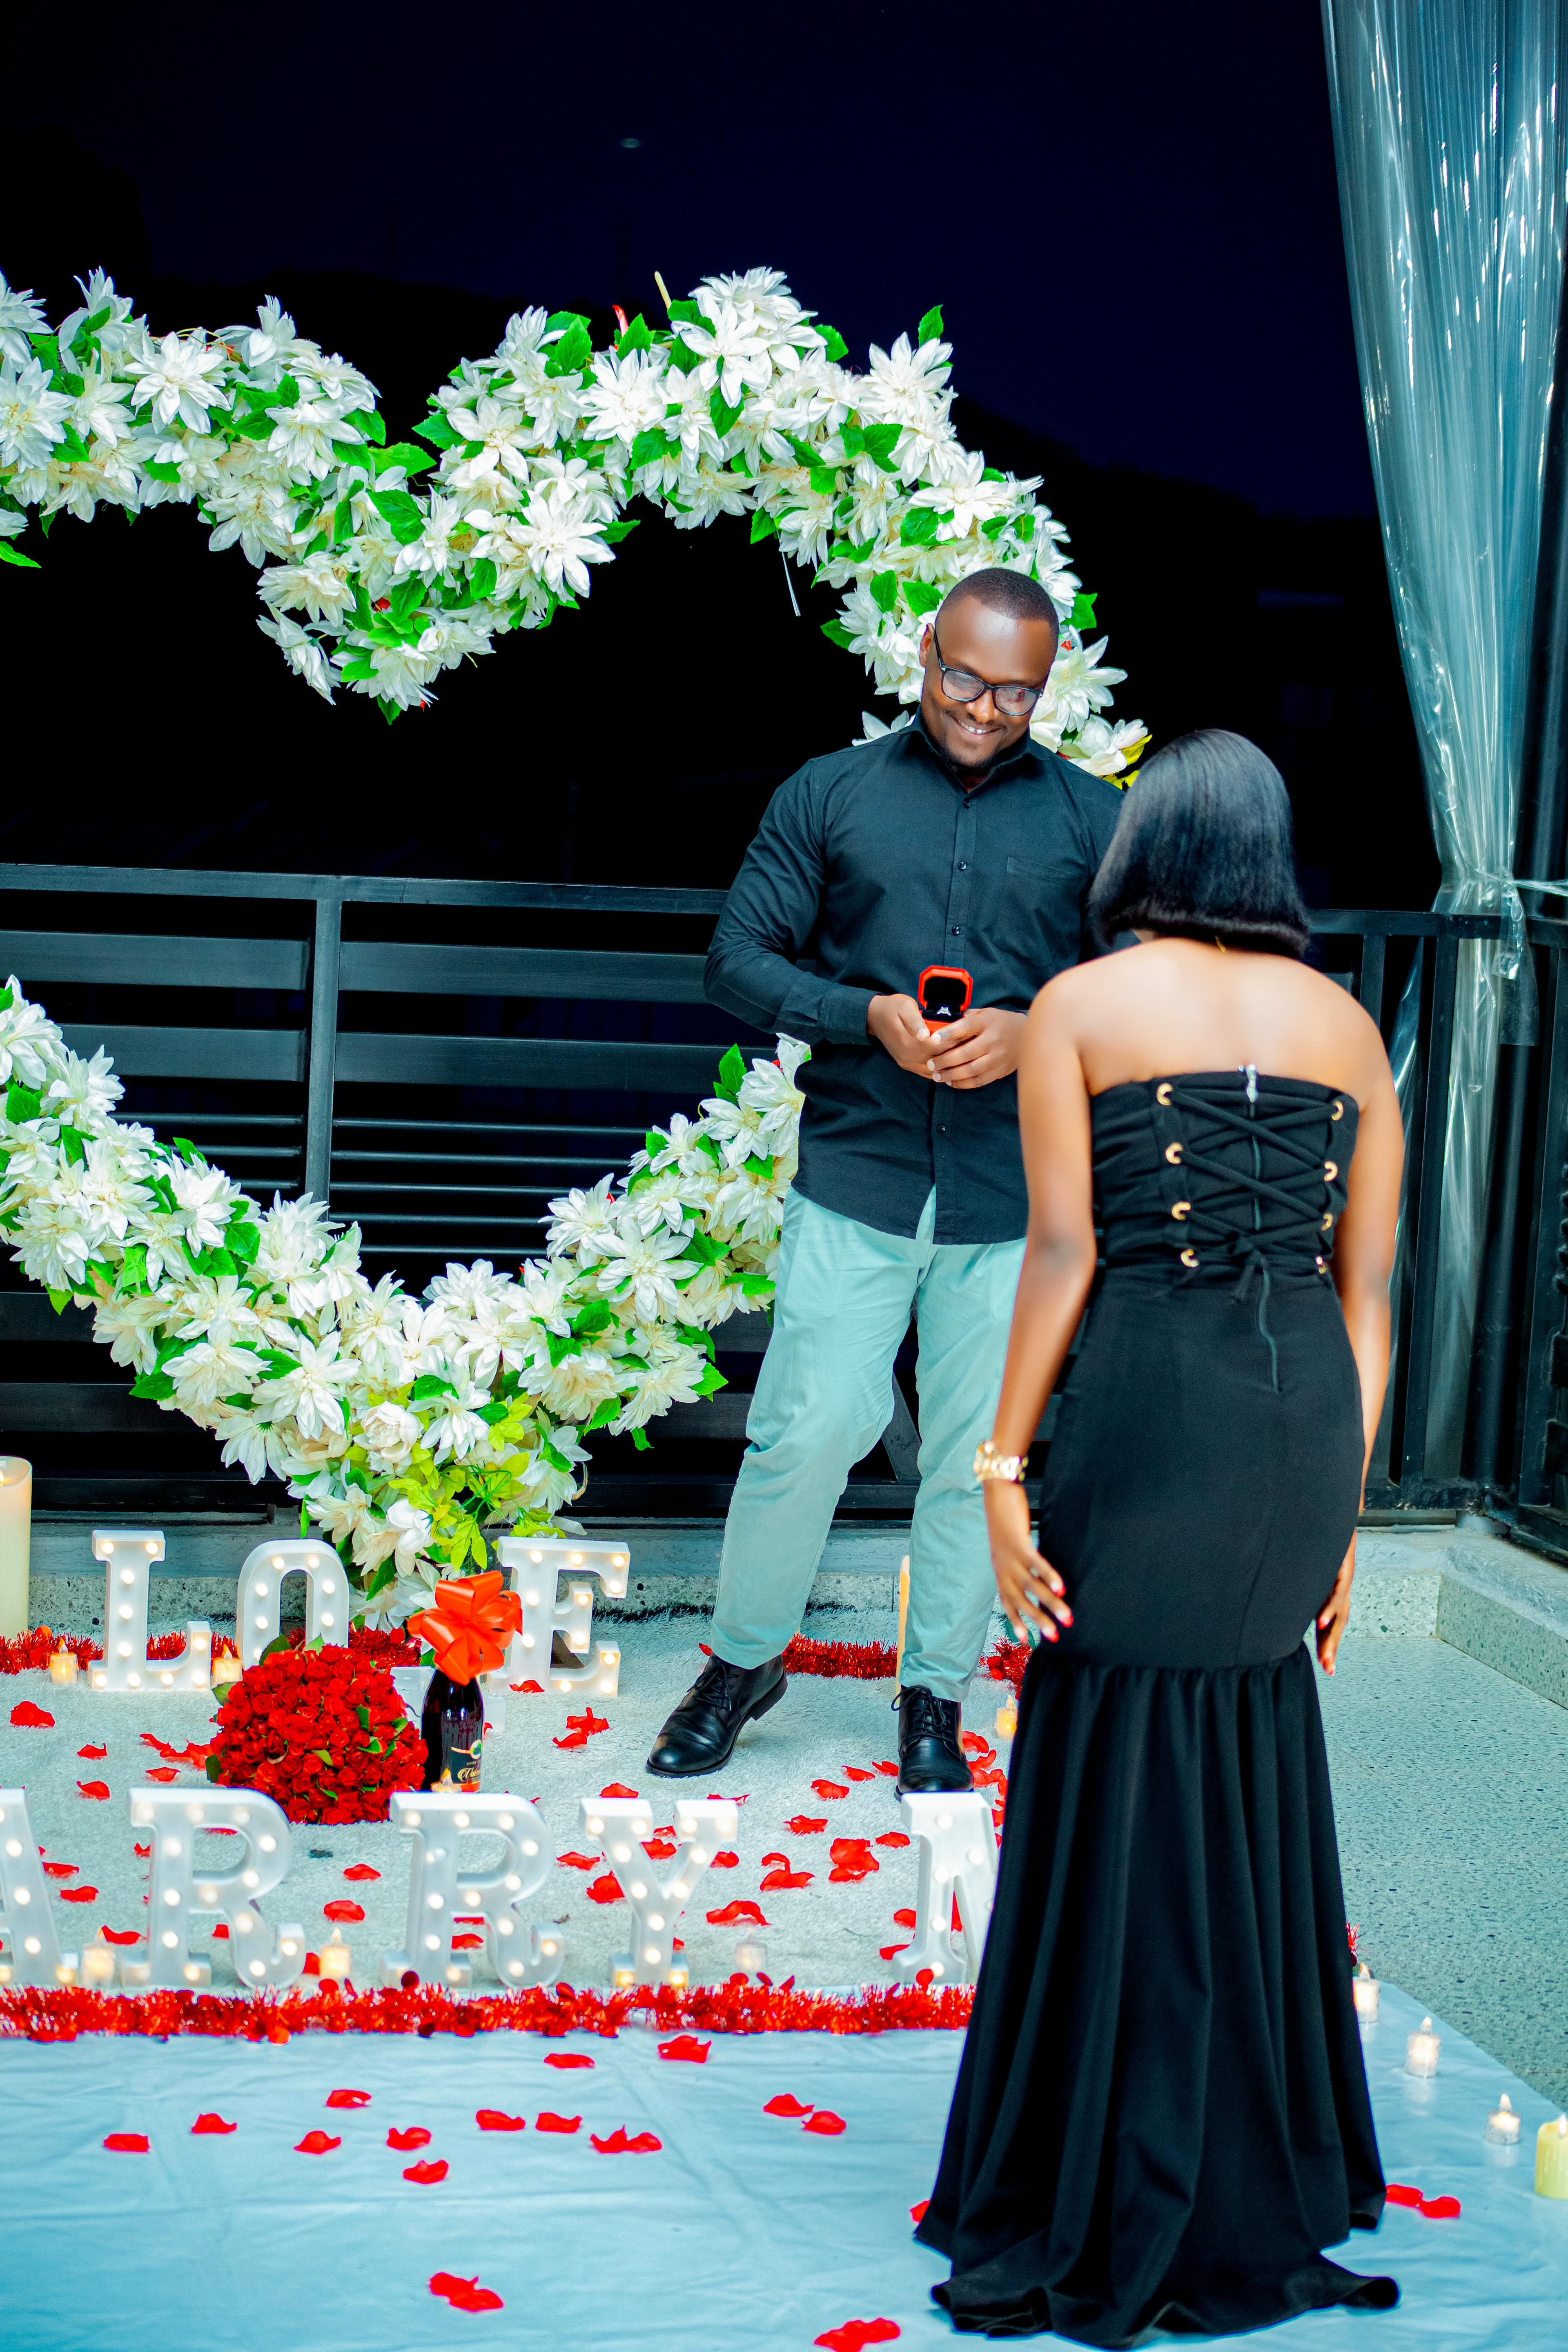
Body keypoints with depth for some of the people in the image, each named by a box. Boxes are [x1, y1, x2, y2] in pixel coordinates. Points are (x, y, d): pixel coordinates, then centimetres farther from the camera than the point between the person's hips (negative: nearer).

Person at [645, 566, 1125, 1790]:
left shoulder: (1093, 819, 6)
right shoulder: (830, 795, 6)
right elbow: (739, 957, 3)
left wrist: (1029, 1036, -13)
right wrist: (865, 1016, -13)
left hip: (1011, 1196, 1)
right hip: (855, 1180, -1)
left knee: (975, 1459, 7)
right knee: (810, 1430, -5)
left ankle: (935, 1700, 23)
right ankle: (744, 1660, 18)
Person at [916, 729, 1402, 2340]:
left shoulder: (1079, 1008, 3)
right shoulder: (1348, 1025, 13)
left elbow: (1060, 1252, -6)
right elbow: (1369, 1284, 9)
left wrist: (1002, 1472, -4)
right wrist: (1337, 1514, 14)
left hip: (1151, 1394, -4)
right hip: (1311, 1413, 4)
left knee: (1124, 1799, 5)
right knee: (1257, 1787, 17)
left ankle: (1116, 2222, 15)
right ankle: (1268, 2183, 28)